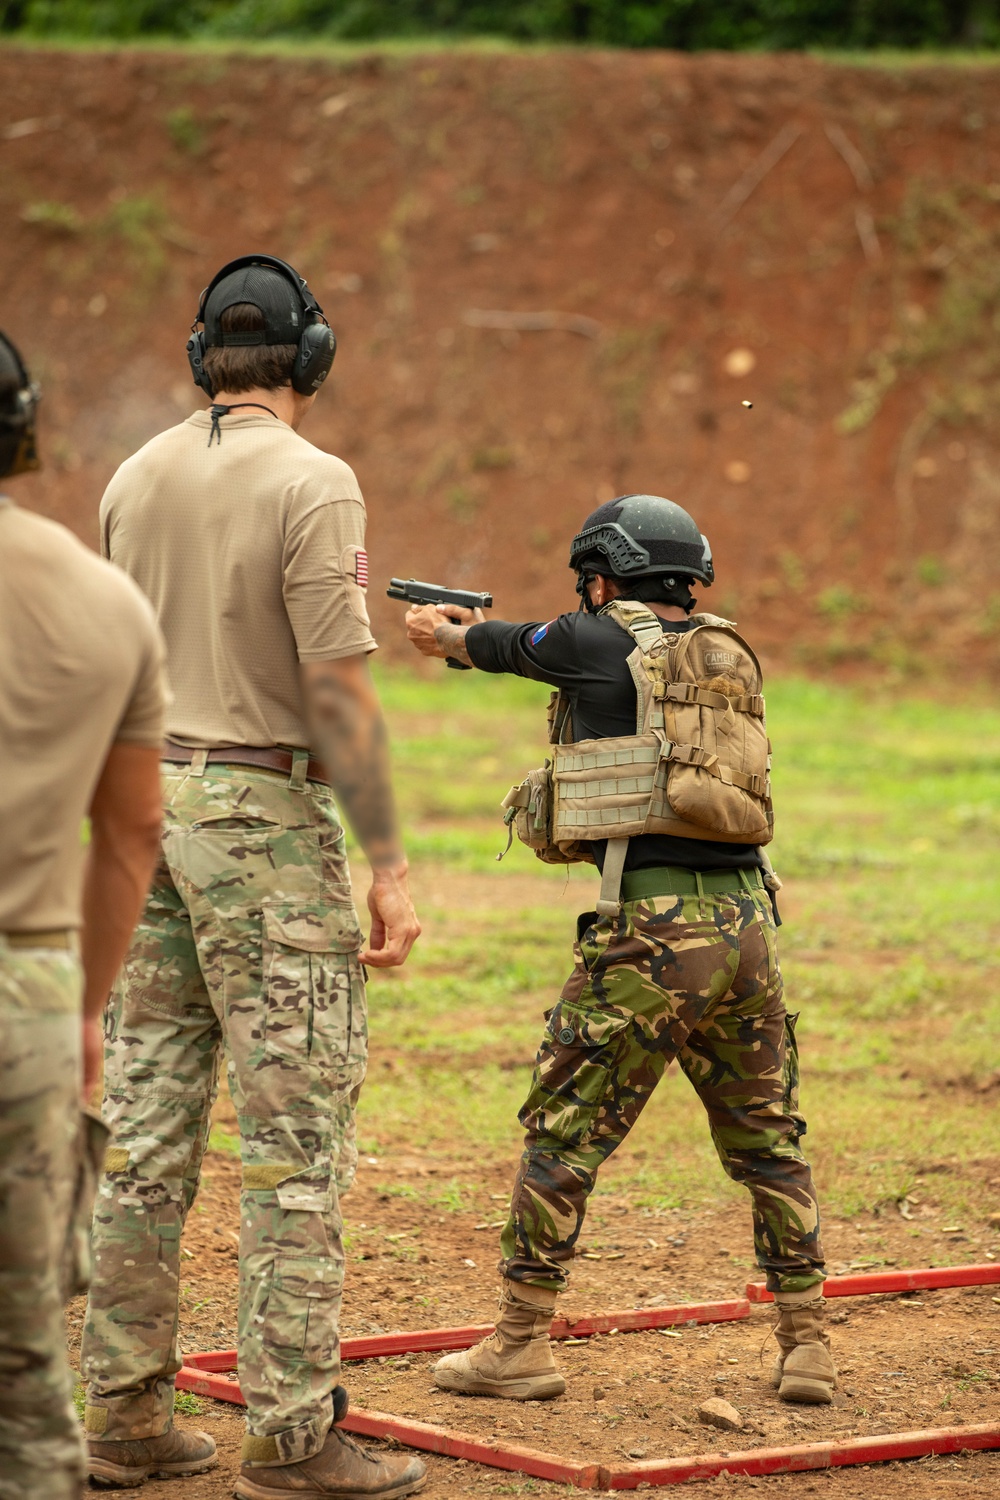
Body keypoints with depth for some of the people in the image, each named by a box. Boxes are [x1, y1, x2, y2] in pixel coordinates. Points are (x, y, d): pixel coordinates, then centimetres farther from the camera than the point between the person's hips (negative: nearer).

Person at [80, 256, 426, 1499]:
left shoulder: (135, 478, 8)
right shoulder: (314, 484, -12)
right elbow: (337, 691, -16)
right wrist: (388, 863, -13)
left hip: (146, 803, 7)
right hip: (267, 815, -7)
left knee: (145, 1126, 10)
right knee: (296, 1137, -3)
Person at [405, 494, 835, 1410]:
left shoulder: (599, 642, 0)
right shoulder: (728, 654, 16)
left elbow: (507, 647, 20)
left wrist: (445, 633, 45)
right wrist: (470, 633, 47)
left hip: (650, 929, -5)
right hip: (746, 922, 6)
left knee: (563, 1135, 3)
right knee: (769, 1143, 14)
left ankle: (522, 1345, 7)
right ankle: (807, 1347, 13)